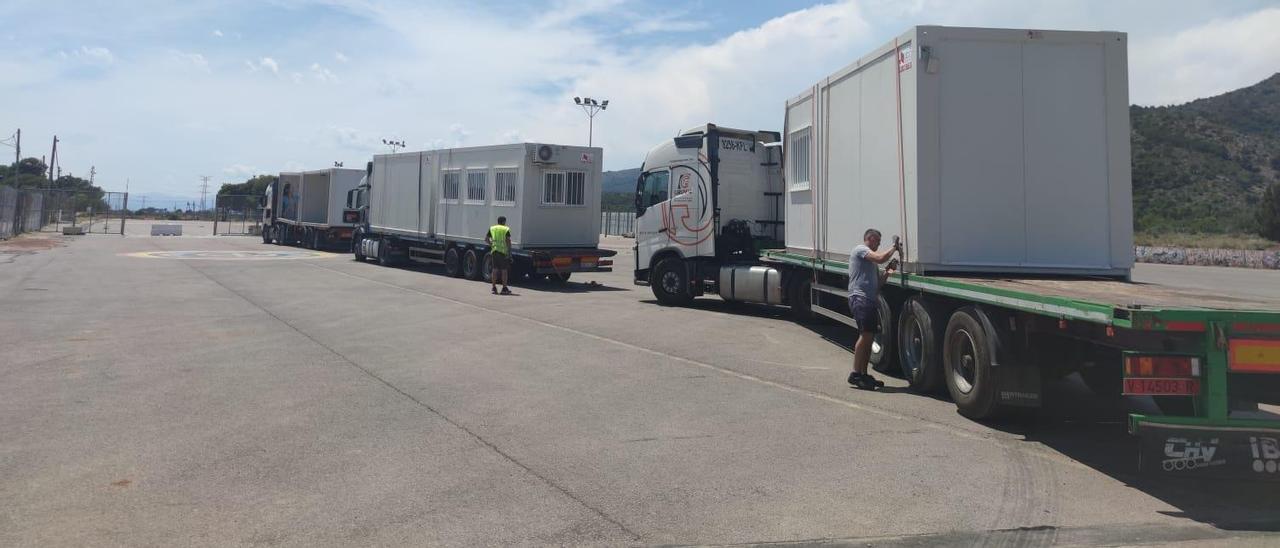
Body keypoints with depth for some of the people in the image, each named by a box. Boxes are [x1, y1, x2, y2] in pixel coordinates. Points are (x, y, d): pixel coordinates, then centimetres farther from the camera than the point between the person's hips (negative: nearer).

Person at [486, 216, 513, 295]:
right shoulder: (506, 229, 0)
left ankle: (494, 287, 8)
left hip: (494, 250, 4)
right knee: (504, 270, 0)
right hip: (503, 251, -4)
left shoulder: (492, 228, 12)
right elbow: (508, 241, -9)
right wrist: (509, 252, -10)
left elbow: (486, 239, 8)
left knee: (495, 269, 9)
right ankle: (504, 288, 1)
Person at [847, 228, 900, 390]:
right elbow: (880, 258, -16)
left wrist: (887, 272, 12)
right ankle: (855, 374, -18)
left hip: (870, 300, 10)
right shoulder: (860, 249, 0)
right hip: (860, 298, -10)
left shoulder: (871, 259, 29)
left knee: (869, 337, 8)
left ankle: (863, 374, 12)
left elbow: (878, 283, 25)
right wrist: (894, 248, -2)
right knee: (866, 334, -18)